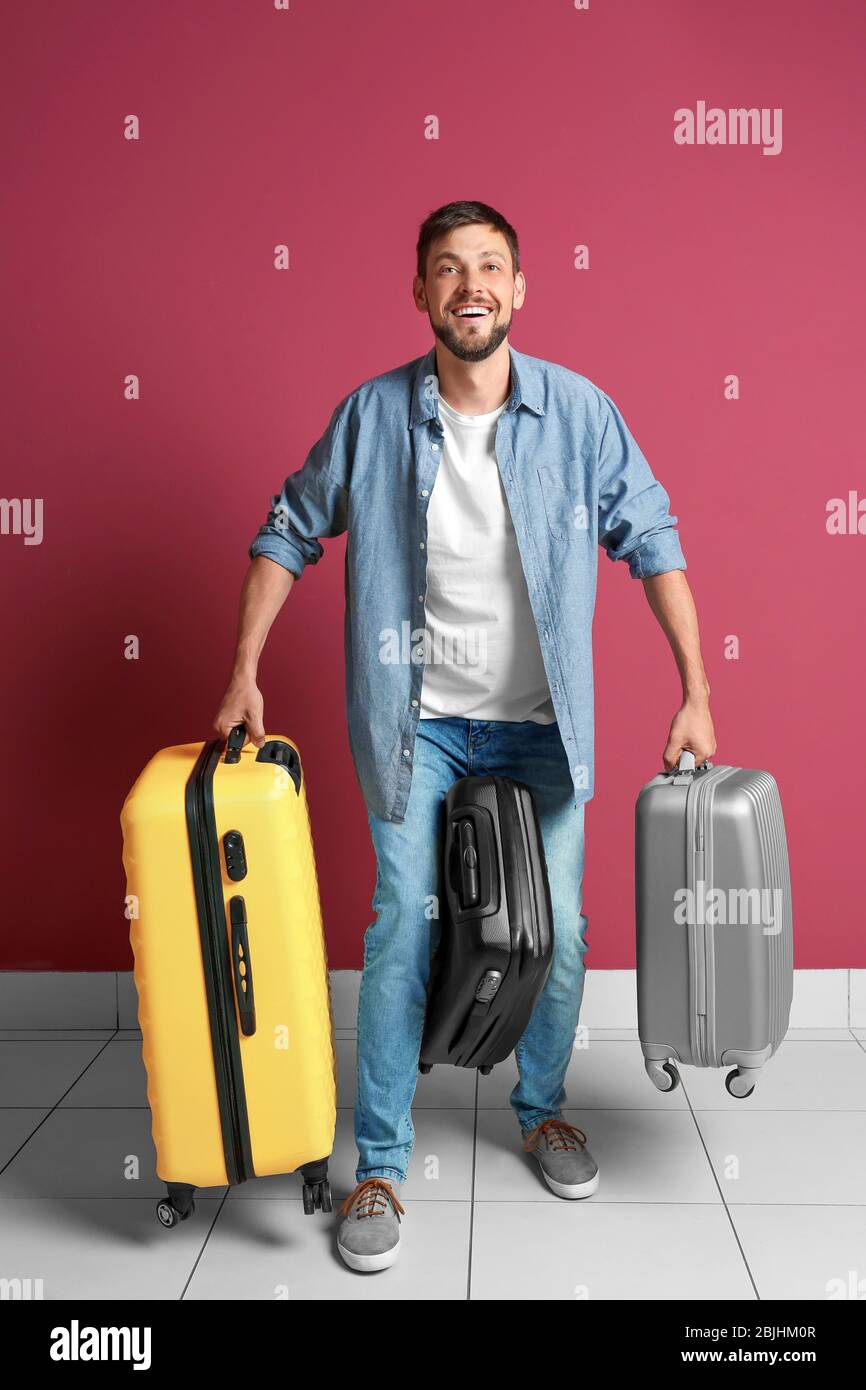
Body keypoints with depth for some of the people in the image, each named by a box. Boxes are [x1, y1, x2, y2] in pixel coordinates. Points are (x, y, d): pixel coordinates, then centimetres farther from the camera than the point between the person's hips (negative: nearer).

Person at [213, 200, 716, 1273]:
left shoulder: (580, 411, -6)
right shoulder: (373, 415, -6)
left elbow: (651, 542, -1)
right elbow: (290, 532, 5)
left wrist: (696, 692, -4)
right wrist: (243, 673, 1)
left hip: (541, 724, 1)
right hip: (419, 723, -1)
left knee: (555, 935, 9)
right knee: (401, 935, 0)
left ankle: (542, 1112, 36)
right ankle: (380, 1167, 17)